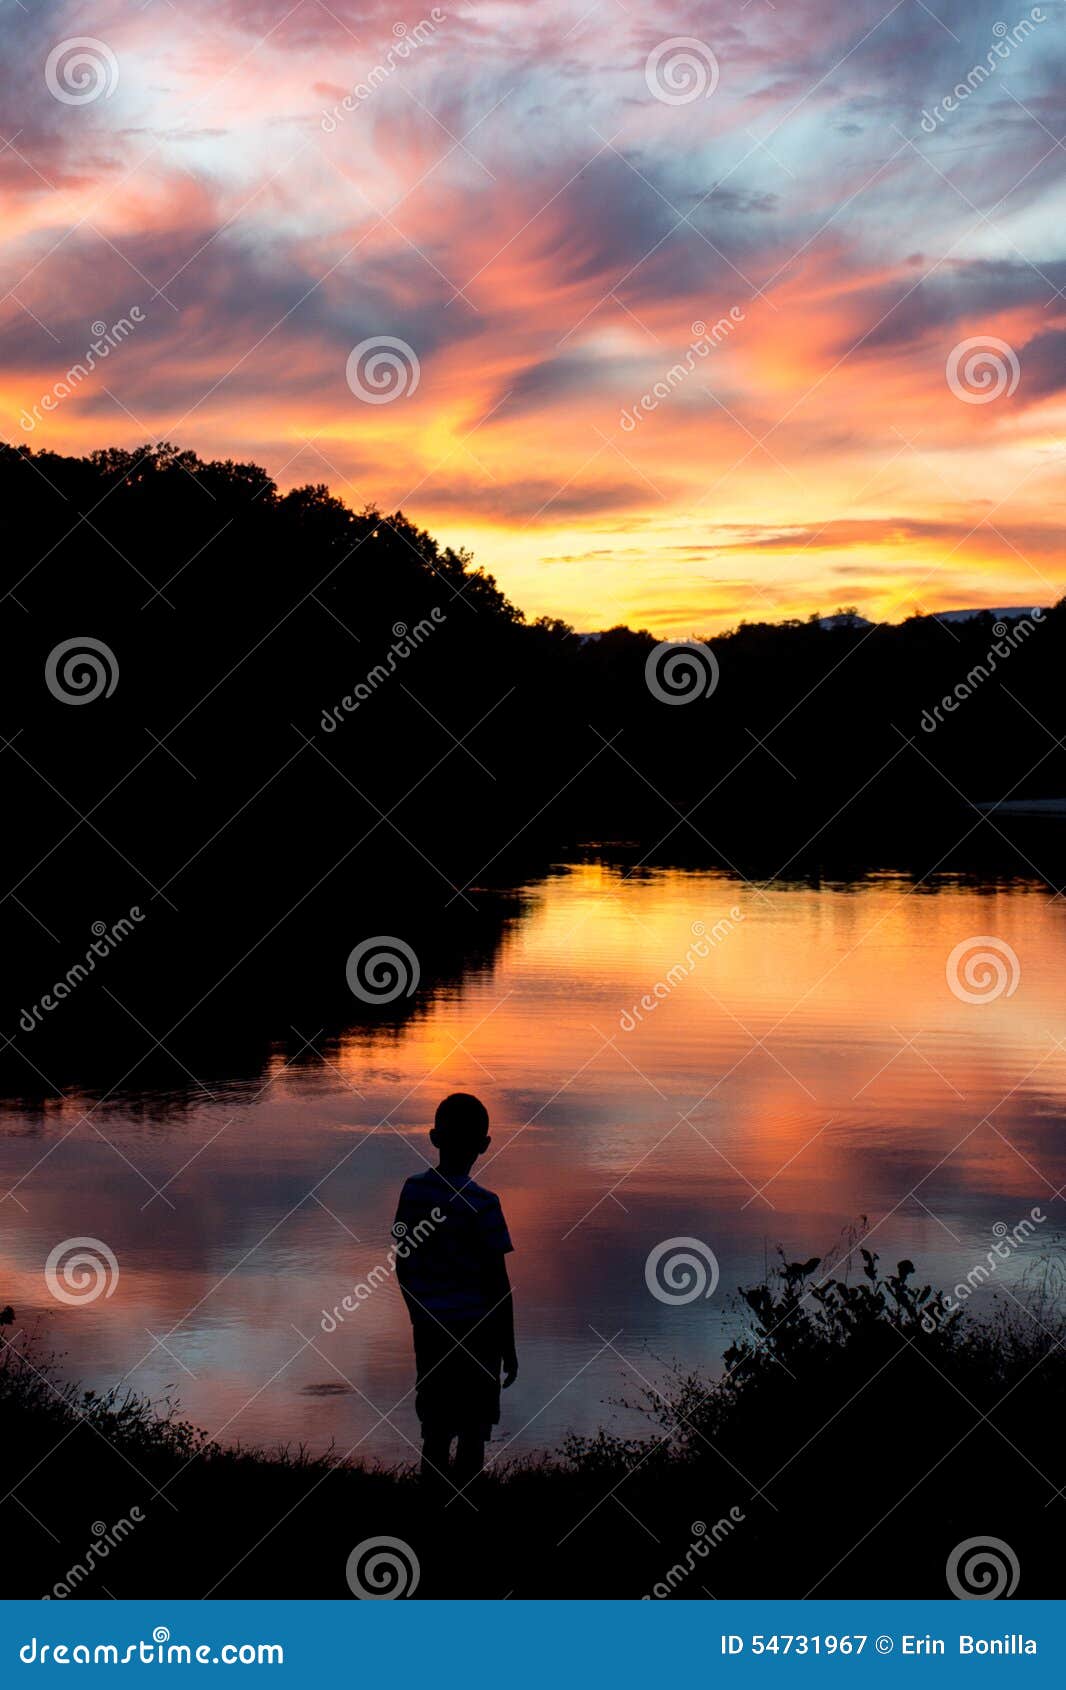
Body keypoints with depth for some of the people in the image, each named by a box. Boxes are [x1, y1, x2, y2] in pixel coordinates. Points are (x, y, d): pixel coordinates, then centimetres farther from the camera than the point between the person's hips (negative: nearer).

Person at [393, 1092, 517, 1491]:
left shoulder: (413, 1190, -1)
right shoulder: (482, 1204, -15)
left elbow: (403, 1265, 8)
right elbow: (498, 1282, -12)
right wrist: (508, 1347, -2)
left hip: (429, 1327, 5)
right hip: (476, 1330, -5)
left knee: (436, 1428, 13)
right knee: (472, 1433, 4)